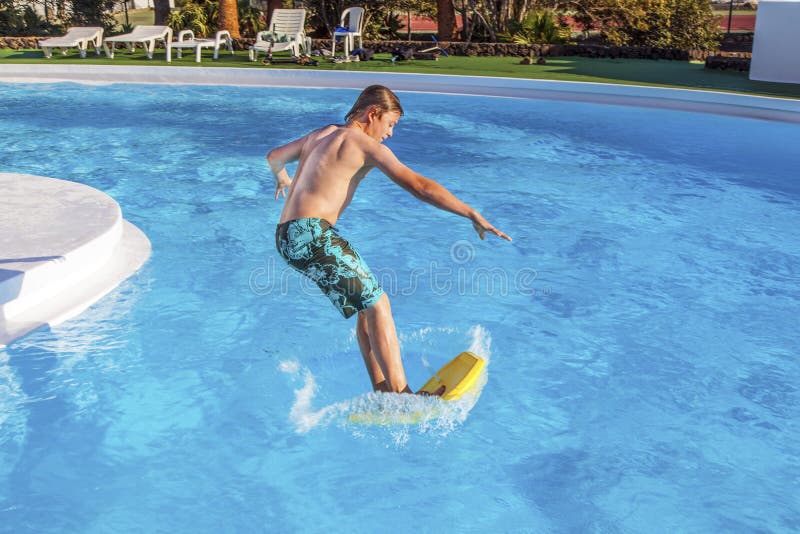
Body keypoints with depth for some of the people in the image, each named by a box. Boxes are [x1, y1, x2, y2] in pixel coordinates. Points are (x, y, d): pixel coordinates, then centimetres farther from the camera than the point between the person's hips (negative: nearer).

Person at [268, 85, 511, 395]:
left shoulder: (320, 135, 22)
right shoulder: (366, 144, -4)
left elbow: (274, 157, 39)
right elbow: (418, 185, -12)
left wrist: (281, 179, 62)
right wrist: (473, 215, -11)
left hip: (286, 236, 10)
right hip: (312, 233, -9)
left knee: (365, 305, 13)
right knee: (377, 305, -9)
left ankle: (381, 391, 11)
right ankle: (401, 396, -12)